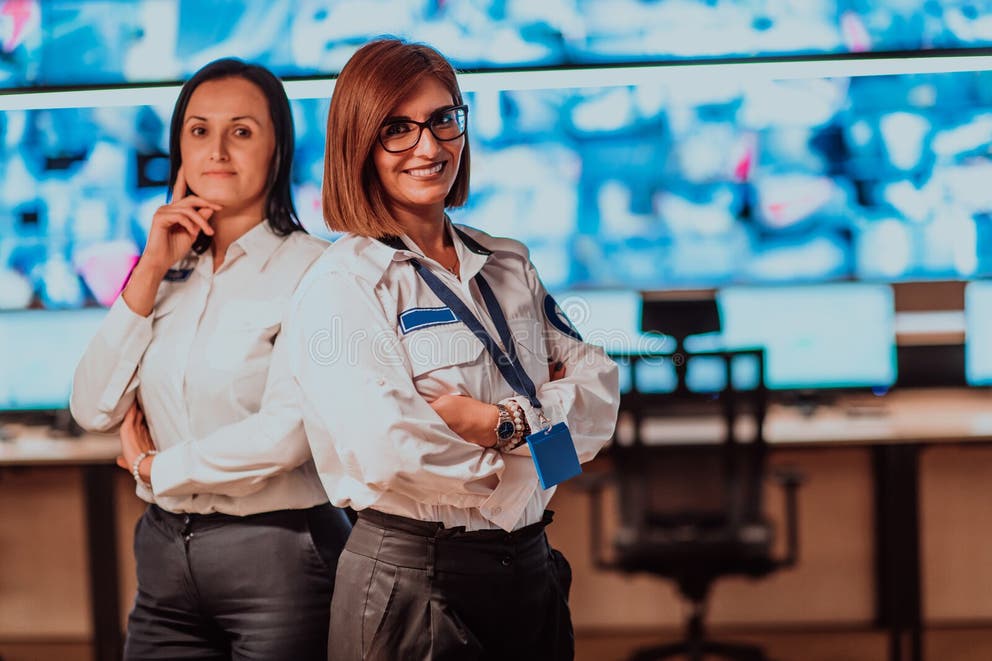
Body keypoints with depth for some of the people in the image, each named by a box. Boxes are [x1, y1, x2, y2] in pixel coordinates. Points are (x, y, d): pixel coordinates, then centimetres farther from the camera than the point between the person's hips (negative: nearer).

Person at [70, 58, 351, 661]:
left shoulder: (310, 268, -10)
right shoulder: (168, 271, 9)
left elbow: (286, 435, -19)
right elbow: (94, 410, 0)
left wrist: (155, 468, -4)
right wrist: (151, 271, -5)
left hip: (277, 554, -5)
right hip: (166, 552, 5)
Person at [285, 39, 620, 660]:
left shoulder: (509, 266, 11)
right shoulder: (344, 283, -11)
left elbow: (600, 392, 3)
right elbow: (388, 451, -24)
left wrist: (507, 420, -15)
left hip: (531, 566, 6)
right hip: (413, 580, -6)